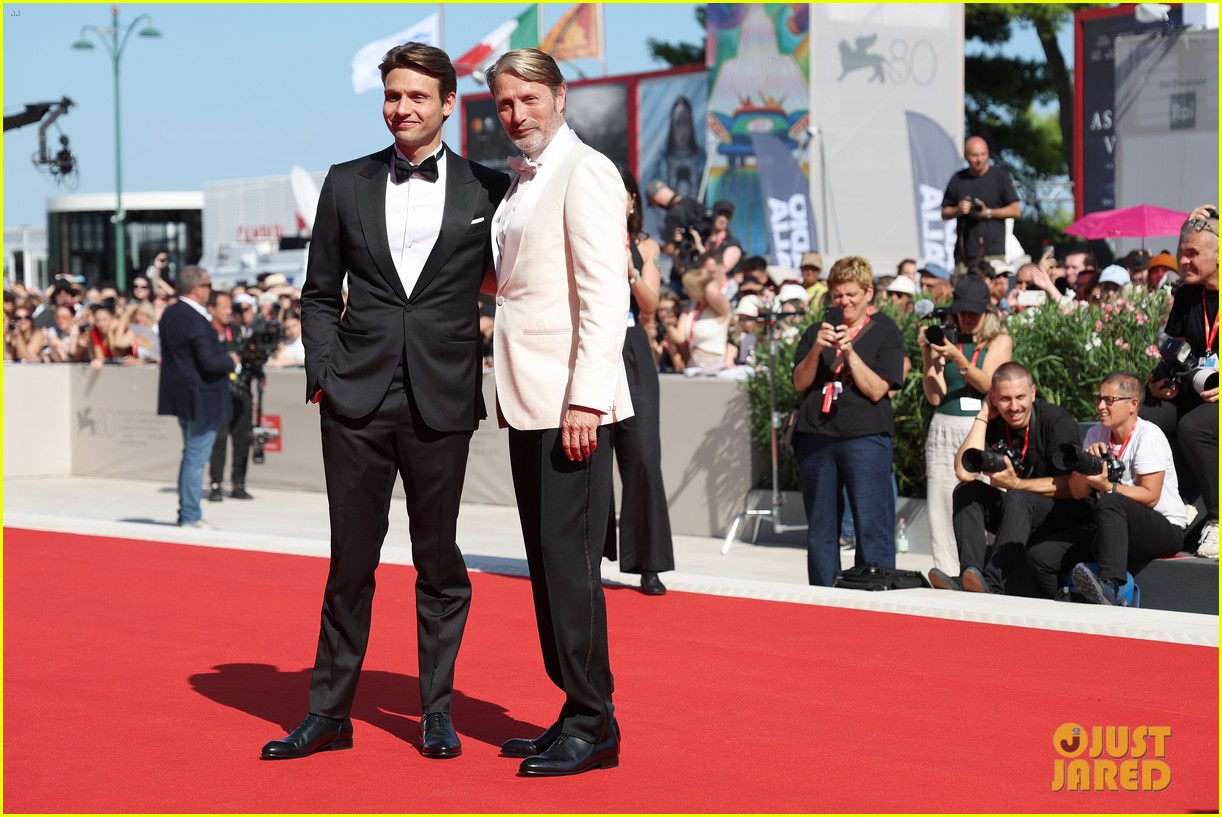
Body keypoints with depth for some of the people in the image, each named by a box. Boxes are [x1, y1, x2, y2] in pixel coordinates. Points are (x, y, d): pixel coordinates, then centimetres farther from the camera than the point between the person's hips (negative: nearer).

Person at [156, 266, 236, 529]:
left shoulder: (169, 314, 7)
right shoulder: (195, 320, -21)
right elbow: (210, 362, -25)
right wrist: (230, 361, -5)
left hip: (181, 396, 9)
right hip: (202, 399, -9)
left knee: (192, 455, 19)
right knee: (196, 458, -2)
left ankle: (187, 513, 26)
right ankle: (190, 516, 4)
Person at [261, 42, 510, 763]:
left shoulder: (488, 190, 4)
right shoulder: (347, 185, 9)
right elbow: (319, 293, 13)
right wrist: (323, 372, 1)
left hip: (442, 400, -1)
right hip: (357, 399, 1)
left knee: (439, 557, 6)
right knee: (350, 559, 5)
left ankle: (438, 711, 17)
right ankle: (329, 712, 13)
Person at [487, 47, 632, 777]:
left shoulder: (585, 173, -8)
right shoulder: (522, 182, 19)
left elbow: (605, 293, -15)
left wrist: (586, 400, -21)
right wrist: (508, 393, 15)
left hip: (572, 400, -9)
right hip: (530, 401, 9)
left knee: (568, 559, -9)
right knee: (546, 562, 10)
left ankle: (593, 725, -3)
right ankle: (575, 710, 16)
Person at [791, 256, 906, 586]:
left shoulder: (884, 331, 4)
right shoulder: (819, 329, 15)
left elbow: (877, 390, -5)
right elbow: (800, 382, 7)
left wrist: (850, 352, -15)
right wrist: (816, 350, -9)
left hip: (865, 438, -4)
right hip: (815, 436, 4)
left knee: (872, 527, -7)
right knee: (820, 530, 7)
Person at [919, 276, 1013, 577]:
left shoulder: (1000, 341, 8)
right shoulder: (946, 340, 12)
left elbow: (987, 383, -7)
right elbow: (935, 396, 5)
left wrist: (958, 358, -20)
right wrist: (927, 355, -6)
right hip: (944, 430, 2)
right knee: (942, 509, -3)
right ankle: (947, 580, -1)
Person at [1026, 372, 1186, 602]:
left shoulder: (1148, 436, -9)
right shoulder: (1096, 434, 9)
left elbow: (1150, 497, -17)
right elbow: (1078, 493, 5)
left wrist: (1107, 487, -28)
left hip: (1165, 530, -6)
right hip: (1115, 530, 6)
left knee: (1109, 503, -39)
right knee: (1040, 555, -13)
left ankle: (1110, 586, -54)